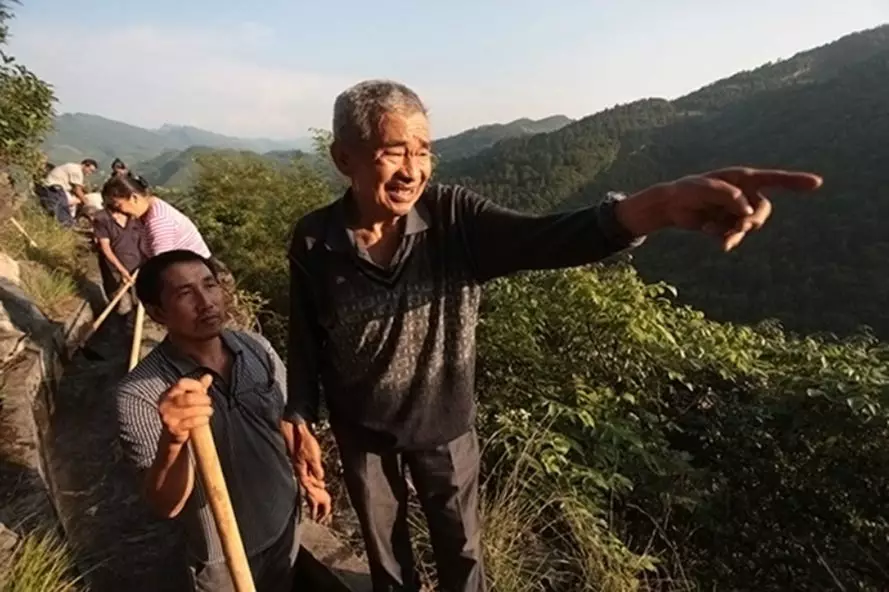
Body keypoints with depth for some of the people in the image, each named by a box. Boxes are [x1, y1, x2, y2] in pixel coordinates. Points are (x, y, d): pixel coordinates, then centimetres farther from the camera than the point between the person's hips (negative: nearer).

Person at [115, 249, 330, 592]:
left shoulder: (257, 348, -13)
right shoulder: (140, 393, -26)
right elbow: (166, 506, -28)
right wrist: (172, 441, -46)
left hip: (285, 521, 4)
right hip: (222, 553, -4)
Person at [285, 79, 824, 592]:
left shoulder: (454, 218, -21)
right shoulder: (313, 243, -18)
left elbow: (545, 240, -35)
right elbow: (305, 341, -6)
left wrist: (655, 206, -52)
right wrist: (302, 426, -4)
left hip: (444, 425, 0)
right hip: (362, 431, 1)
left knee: (461, 547, 23)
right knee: (384, 546, 26)